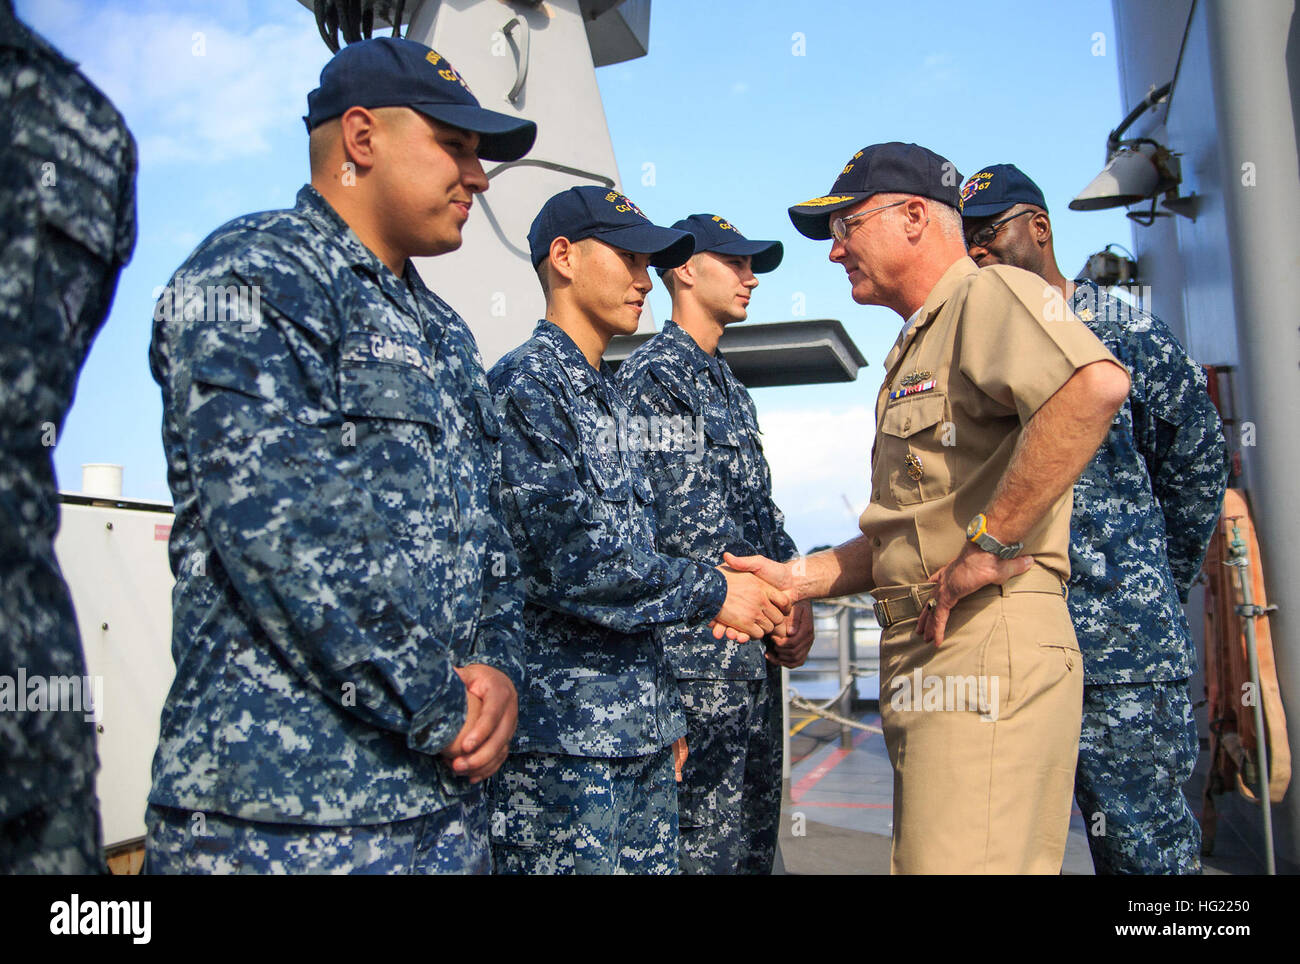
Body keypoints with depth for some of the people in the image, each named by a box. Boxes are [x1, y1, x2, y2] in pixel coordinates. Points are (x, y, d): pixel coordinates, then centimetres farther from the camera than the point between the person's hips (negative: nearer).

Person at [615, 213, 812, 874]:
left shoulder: (734, 390, 20)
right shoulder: (653, 372, -8)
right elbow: (685, 517, -16)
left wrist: (799, 598, 2)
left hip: (759, 648, 9)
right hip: (700, 649, -9)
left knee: (756, 841, 17)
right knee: (705, 846, -2)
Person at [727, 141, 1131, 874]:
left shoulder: (990, 294, -5)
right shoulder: (915, 349, 25)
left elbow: (1095, 384, -29)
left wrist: (990, 541, -25)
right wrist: (798, 578, 13)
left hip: (988, 644, -10)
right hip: (925, 656, 10)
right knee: (924, 853, 17)